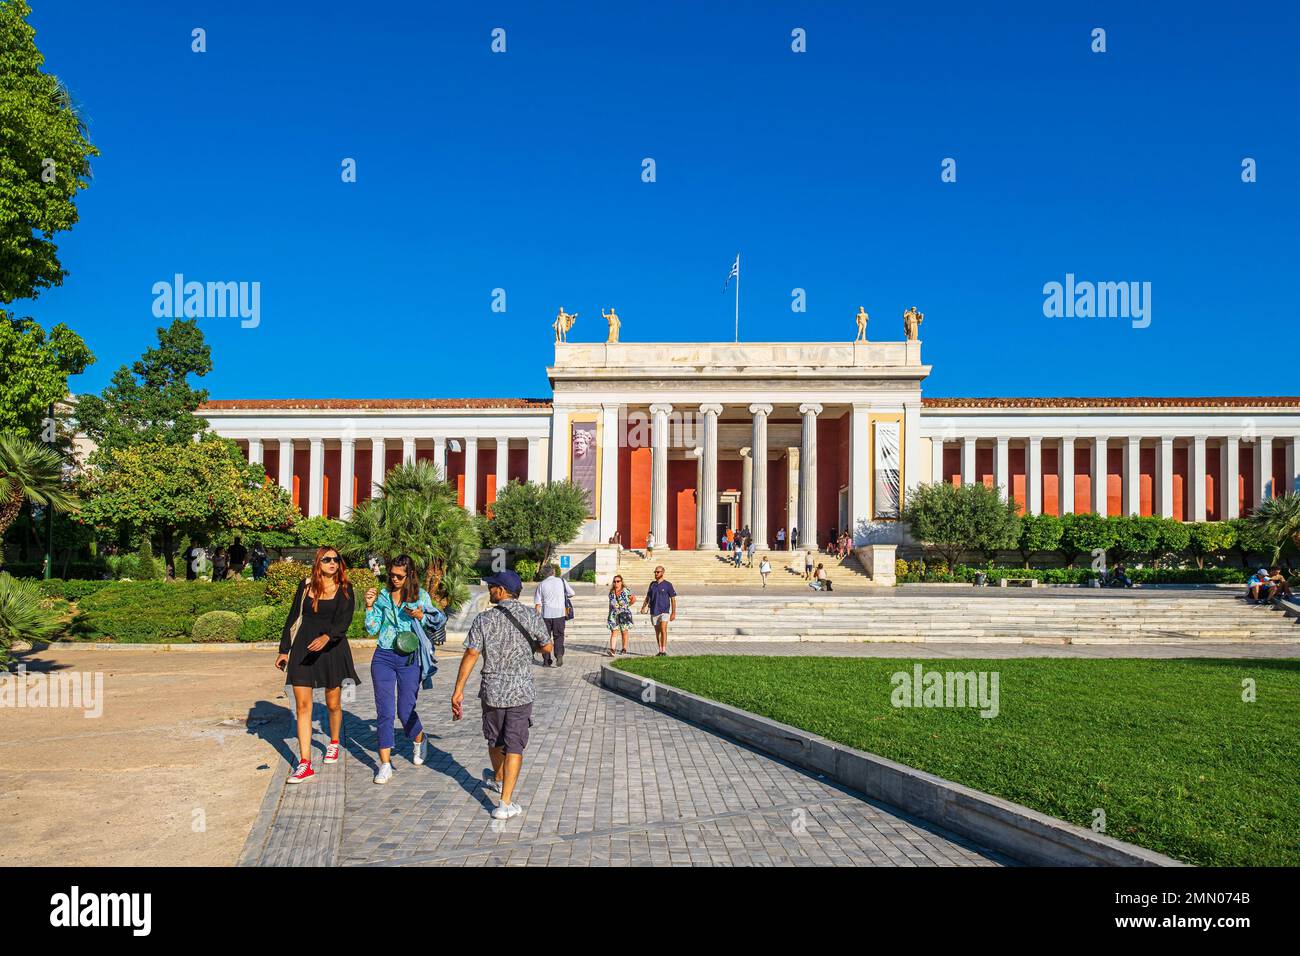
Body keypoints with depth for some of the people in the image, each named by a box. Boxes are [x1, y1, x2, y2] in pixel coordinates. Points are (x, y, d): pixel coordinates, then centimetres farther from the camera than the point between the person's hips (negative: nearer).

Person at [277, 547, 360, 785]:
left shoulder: (345, 589, -2)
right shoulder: (306, 585, 4)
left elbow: (344, 621, -14)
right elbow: (293, 617, 9)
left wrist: (326, 637, -33)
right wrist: (284, 649, 8)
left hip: (332, 650, -1)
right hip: (302, 649, 1)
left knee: (333, 704, 10)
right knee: (302, 705, -4)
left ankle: (334, 743, 39)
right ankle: (305, 764, -2)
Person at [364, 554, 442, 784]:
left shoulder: (421, 596, 1)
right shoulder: (382, 596, 5)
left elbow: (438, 620, 4)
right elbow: (372, 630, 5)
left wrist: (421, 616, -13)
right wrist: (369, 606, -6)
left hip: (409, 659, -1)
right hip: (383, 657, 1)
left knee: (405, 712, 4)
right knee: (384, 712, -1)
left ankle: (418, 739, 37)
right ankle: (385, 765, 6)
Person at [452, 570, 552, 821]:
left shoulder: (484, 619, -8)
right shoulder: (531, 616, -5)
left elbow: (470, 655, -11)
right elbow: (546, 648, 5)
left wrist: (458, 691, -6)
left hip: (492, 689, 1)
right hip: (521, 691, -1)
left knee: (494, 740, 22)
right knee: (514, 746, 3)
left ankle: (498, 779, 47)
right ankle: (506, 803, -3)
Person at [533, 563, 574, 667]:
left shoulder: (541, 585, 1)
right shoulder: (561, 581, -1)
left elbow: (537, 603, -1)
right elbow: (571, 593, 4)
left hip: (546, 614, 0)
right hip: (559, 613, 0)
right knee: (558, 636, 8)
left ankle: (546, 661, 11)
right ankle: (559, 655, -14)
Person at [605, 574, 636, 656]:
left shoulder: (626, 591, -6)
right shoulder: (611, 592, 7)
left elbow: (634, 599, 2)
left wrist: (627, 605, 1)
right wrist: (609, 615, 15)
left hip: (624, 614, -2)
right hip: (614, 614, 2)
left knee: (624, 632, 7)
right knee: (613, 632, -7)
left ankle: (624, 648, 20)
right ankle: (612, 650, -14)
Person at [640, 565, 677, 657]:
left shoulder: (668, 585, -2)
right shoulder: (652, 584, 10)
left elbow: (673, 599, -1)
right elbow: (648, 597, 16)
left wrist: (673, 613, -7)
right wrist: (644, 606, -1)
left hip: (664, 611, -5)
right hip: (654, 611, 5)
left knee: (663, 630, -18)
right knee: (657, 632, 9)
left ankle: (664, 651, -21)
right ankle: (660, 651, 18)